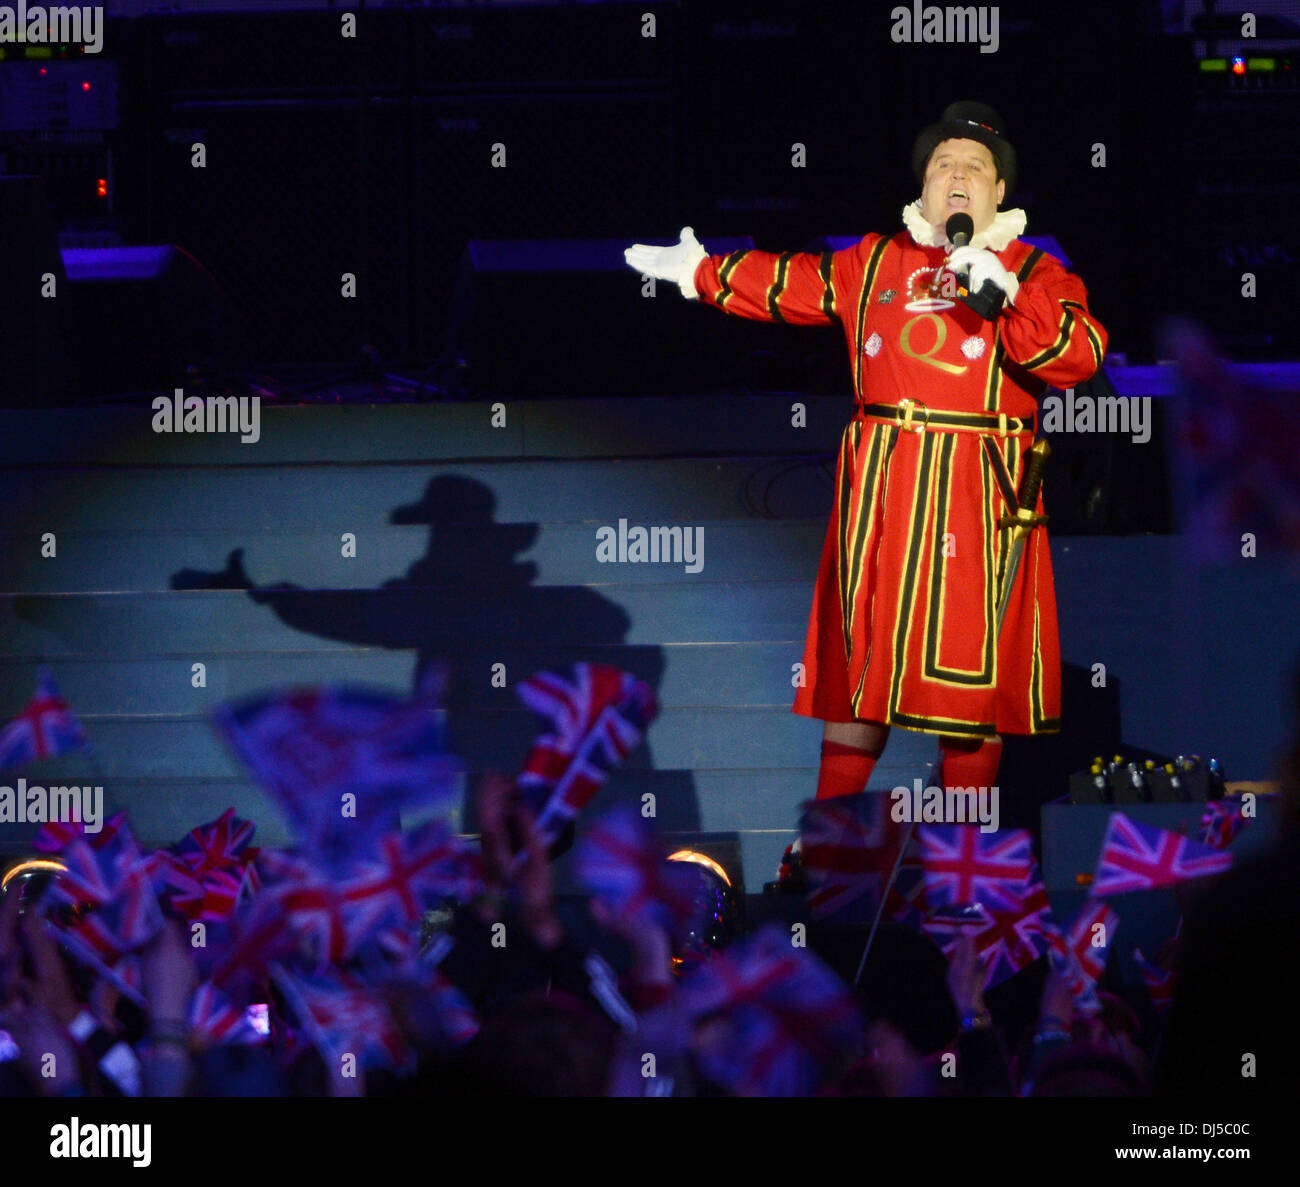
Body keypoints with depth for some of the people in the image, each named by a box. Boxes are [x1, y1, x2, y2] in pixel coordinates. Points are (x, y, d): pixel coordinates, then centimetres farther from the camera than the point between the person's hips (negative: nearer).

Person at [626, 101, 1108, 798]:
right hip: (879, 489, 3)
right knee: (859, 667, 3)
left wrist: (1005, 295, -21)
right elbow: (788, 285, 30)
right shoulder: (874, 263, 17)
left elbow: (1079, 356, -9)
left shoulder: (1034, 271, 7)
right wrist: (697, 271, 35)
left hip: (977, 497, -2)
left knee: (969, 681, -2)